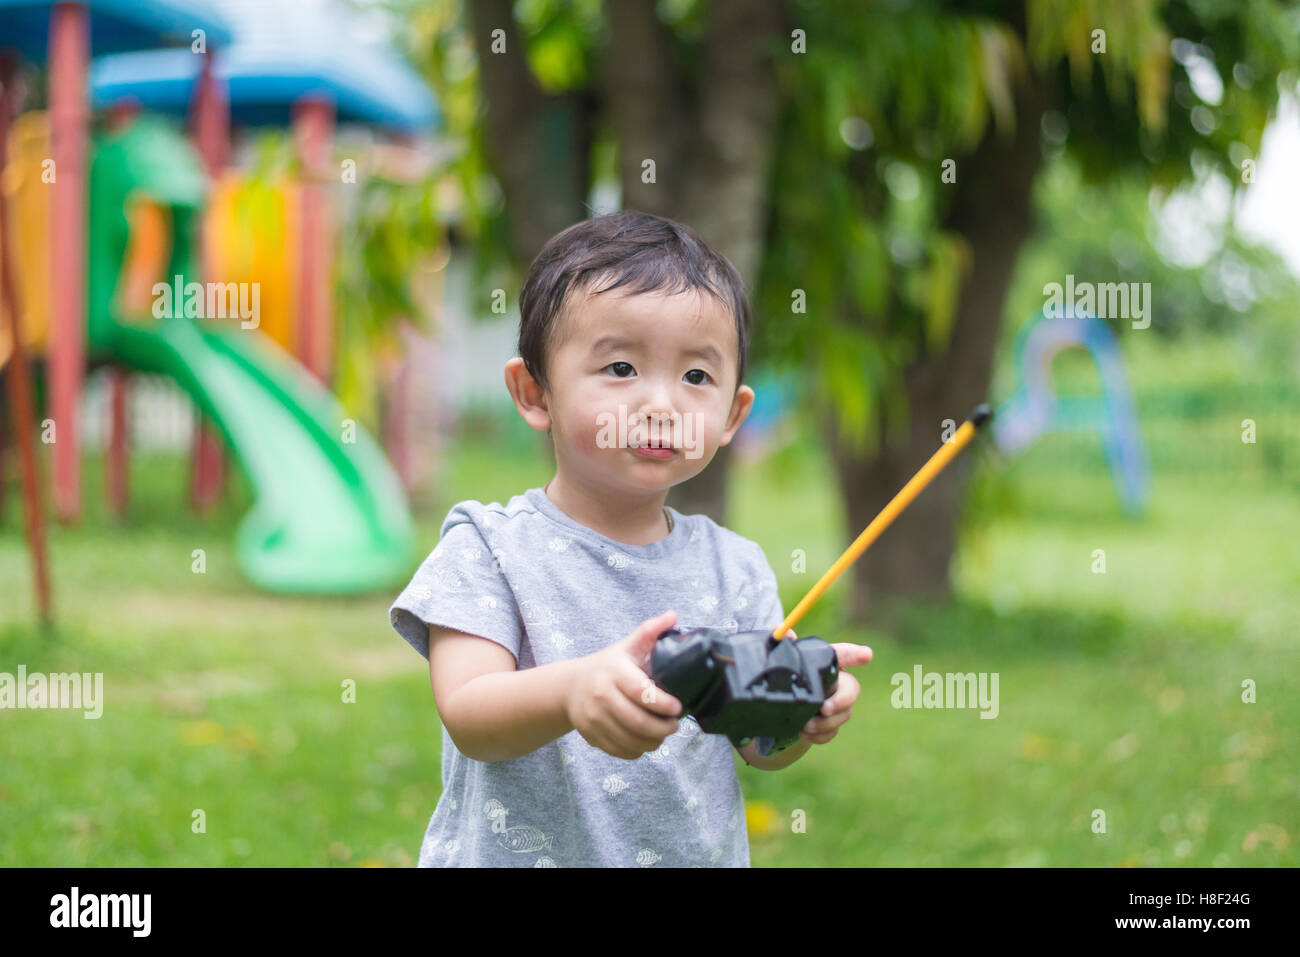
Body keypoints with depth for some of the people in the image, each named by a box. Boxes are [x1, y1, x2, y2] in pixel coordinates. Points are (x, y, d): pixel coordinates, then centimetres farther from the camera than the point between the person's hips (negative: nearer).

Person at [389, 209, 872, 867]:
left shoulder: (731, 567, 0)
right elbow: (466, 718, -21)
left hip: (695, 854, 3)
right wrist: (573, 691, -39)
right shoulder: (490, 548, -10)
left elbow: (759, 748, -2)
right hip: (520, 852, -2)